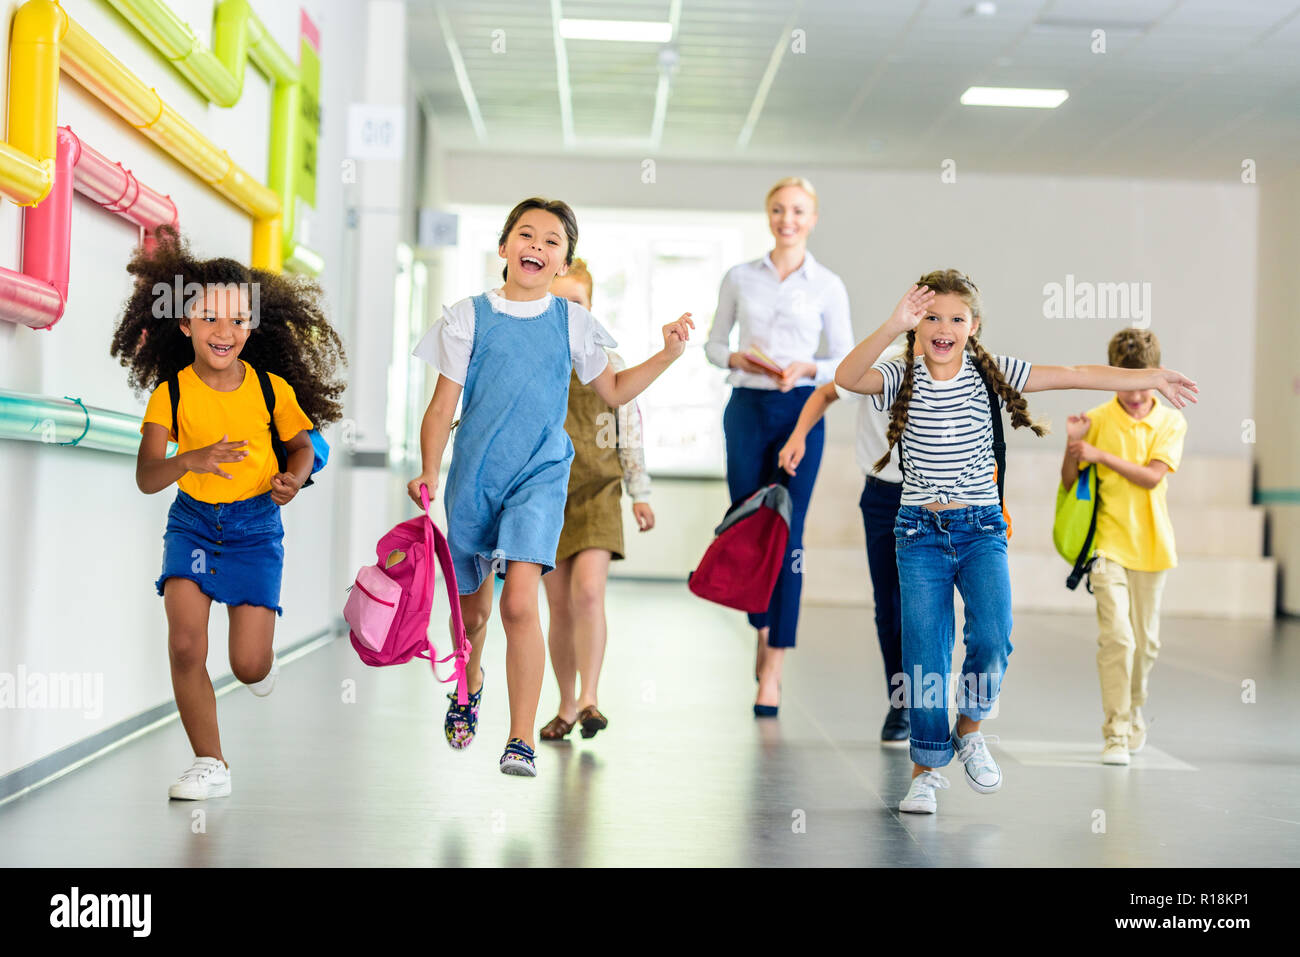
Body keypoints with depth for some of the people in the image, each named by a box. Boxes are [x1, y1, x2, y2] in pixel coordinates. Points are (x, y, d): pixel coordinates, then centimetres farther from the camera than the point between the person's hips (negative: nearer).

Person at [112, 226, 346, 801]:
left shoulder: (272, 388, -9)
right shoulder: (170, 393, -11)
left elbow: (302, 443, 9)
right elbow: (146, 478, -18)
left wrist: (292, 478, -13)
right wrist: (191, 460, -38)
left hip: (256, 524, 0)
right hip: (192, 520, 1)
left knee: (249, 668, -6)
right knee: (185, 646, -14)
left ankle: (263, 661, 34)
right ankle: (210, 765, 4)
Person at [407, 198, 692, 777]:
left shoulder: (573, 322, 5)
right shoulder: (469, 317, 0)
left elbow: (613, 392, 17)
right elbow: (442, 408, 1)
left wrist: (668, 355, 5)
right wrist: (428, 474, -12)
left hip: (539, 475, -1)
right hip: (473, 476, 1)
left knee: (520, 603, -19)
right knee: (471, 609, 14)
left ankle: (521, 739, -11)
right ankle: (470, 687, 47)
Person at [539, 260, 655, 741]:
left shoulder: (609, 365, 5)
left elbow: (630, 433, 8)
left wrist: (640, 493, 5)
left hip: (596, 493, -1)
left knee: (588, 592, -19)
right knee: (560, 606, 5)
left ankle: (589, 698, -14)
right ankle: (566, 706, 16)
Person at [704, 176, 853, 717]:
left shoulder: (828, 286, 4)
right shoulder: (740, 278, 9)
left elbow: (847, 362, 6)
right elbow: (714, 343, 14)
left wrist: (807, 368, -13)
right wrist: (737, 359, -7)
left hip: (801, 412, -2)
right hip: (747, 408, 2)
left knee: (786, 536, -6)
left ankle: (773, 670, -4)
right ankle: (764, 631, 30)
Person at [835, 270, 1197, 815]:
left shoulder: (990, 373, 0)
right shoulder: (902, 379, -4)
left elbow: (1074, 376, -3)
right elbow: (847, 378, -24)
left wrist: (1149, 378, -8)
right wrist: (892, 328, -36)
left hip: (981, 528, 1)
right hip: (920, 531, -1)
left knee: (992, 637, -17)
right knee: (924, 654, -1)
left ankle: (969, 729, 12)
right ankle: (926, 768, 15)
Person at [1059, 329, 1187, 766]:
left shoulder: (1172, 422, 1)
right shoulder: (1096, 420, -2)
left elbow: (1151, 476, -12)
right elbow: (1069, 482, 0)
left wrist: (1100, 454, -20)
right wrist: (1072, 445, -18)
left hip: (1150, 546, 2)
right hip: (1107, 543, -2)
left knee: (1145, 642, 12)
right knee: (1117, 636, -13)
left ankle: (1134, 711, 35)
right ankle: (1115, 734, -6)